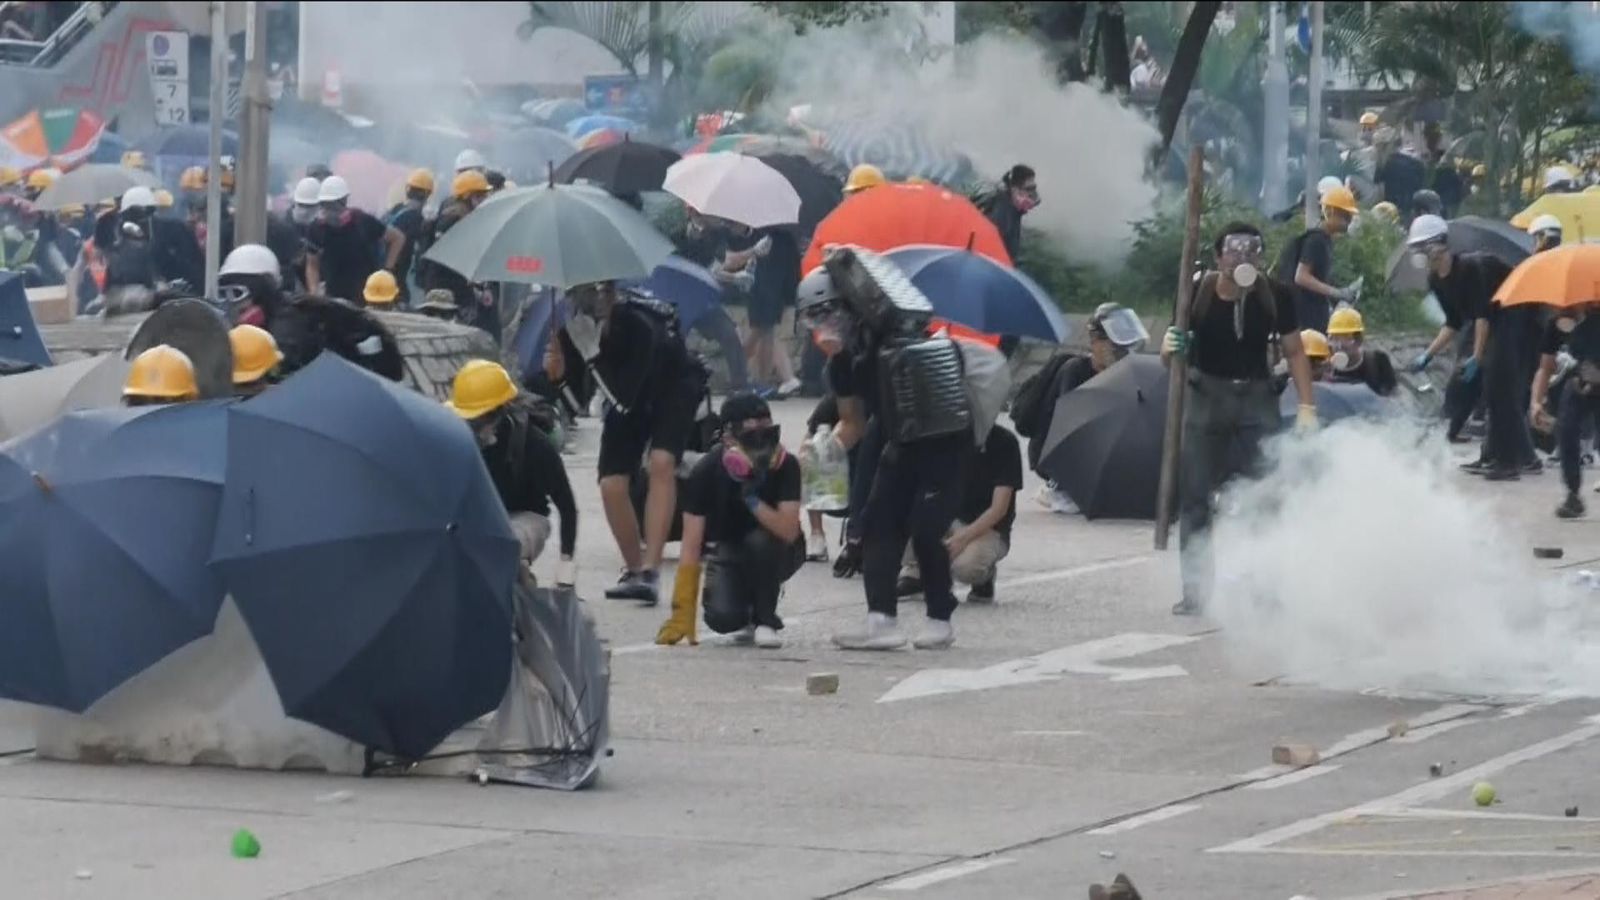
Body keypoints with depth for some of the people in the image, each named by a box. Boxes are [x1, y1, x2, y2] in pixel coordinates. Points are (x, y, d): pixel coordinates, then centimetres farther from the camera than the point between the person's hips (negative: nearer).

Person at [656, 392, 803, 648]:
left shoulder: (785, 466, -21)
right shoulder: (706, 472, -20)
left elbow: (788, 532, -28)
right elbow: (691, 546, -19)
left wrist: (751, 498, -40)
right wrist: (682, 613, -24)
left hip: (775, 554, 0)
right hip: (728, 553, 0)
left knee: (761, 540, -35)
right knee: (722, 617, -27)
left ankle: (765, 620, -12)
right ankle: (746, 618, 12)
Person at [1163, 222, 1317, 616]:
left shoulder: (1274, 297, -9)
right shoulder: (1198, 294, -14)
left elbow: (1294, 351, 3)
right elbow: (1169, 357, -7)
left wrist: (1306, 406, -3)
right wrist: (1171, 349, -31)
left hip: (1256, 398, 1)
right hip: (1207, 396, -1)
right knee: (1195, 496, 0)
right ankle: (1194, 591, 6)